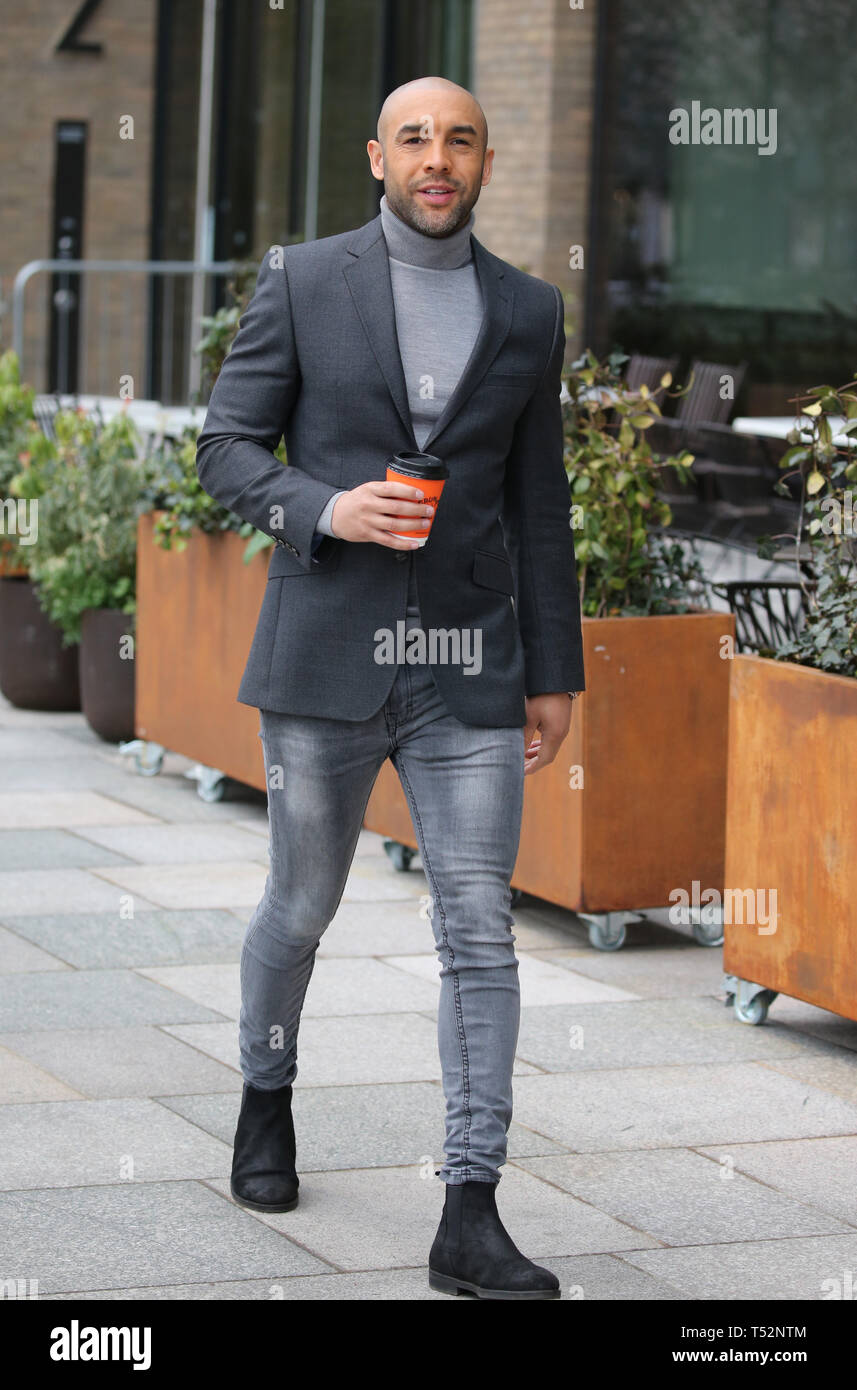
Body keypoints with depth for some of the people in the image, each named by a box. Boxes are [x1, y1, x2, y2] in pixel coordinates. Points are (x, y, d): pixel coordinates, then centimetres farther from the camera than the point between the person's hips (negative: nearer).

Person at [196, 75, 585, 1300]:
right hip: (326, 658, -1)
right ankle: (267, 1101, 40)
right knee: (301, 908, 12)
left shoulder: (529, 311, 8)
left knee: (480, 932, -6)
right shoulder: (303, 283, 1)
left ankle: (470, 1219, -5)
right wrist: (327, 509, -18)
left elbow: (538, 504, 11)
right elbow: (227, 448, 1)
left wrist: (555, 674, 9)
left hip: (468, 670, 1)